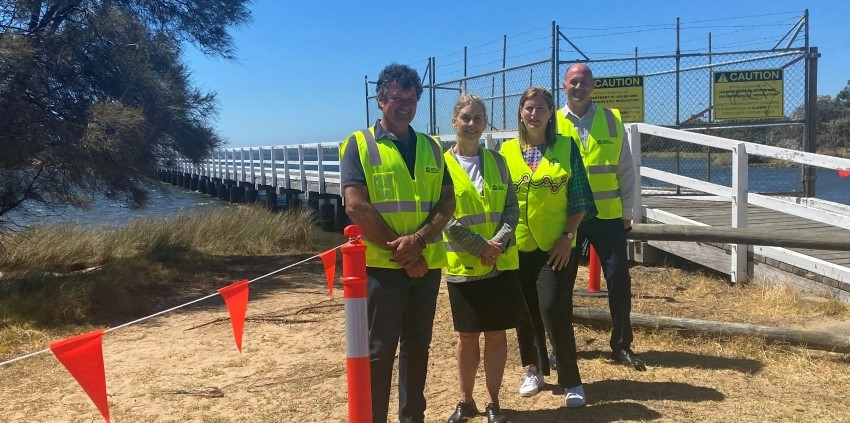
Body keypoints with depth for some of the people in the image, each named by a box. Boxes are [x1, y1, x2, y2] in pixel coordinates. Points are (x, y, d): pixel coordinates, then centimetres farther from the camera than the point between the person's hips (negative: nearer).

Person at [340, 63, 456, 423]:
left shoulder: (430, 147, 11)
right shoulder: (359, 144, -3)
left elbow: (447, 201, 3)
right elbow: (356, 206, -12)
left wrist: (418, 239, -14)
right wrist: (400, 250, -13)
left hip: (427, 264, 5)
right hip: (381, 264, -5)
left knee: (417, 346, 15)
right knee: (379, 351, 3)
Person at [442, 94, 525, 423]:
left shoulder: (497, 161, 7)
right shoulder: (442, 164, -4)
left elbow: (511, 208, 4)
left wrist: (500, 240, -13)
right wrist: (481, 246, -15)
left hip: (501, 263, 3)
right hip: (462, 265, -2)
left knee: (496, 334, 8)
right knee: (467, 336, 8)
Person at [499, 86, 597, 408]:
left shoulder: (567, 147, 0)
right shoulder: (507, 150, 3)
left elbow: (580, 198, 0)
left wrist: (568, 236, -9)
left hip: (555, 245, -2)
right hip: (518, 245, 2)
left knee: (555, 310, -7)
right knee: (526, 311, 11)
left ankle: (571, 380, 8)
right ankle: (533, 369, 30)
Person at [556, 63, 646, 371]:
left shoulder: (612, 120, 3)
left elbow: (626, 171, 6)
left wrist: (626, 212, 3)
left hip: (608, 215, 0)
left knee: (619, 279, 1)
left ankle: (622, 345, 17)